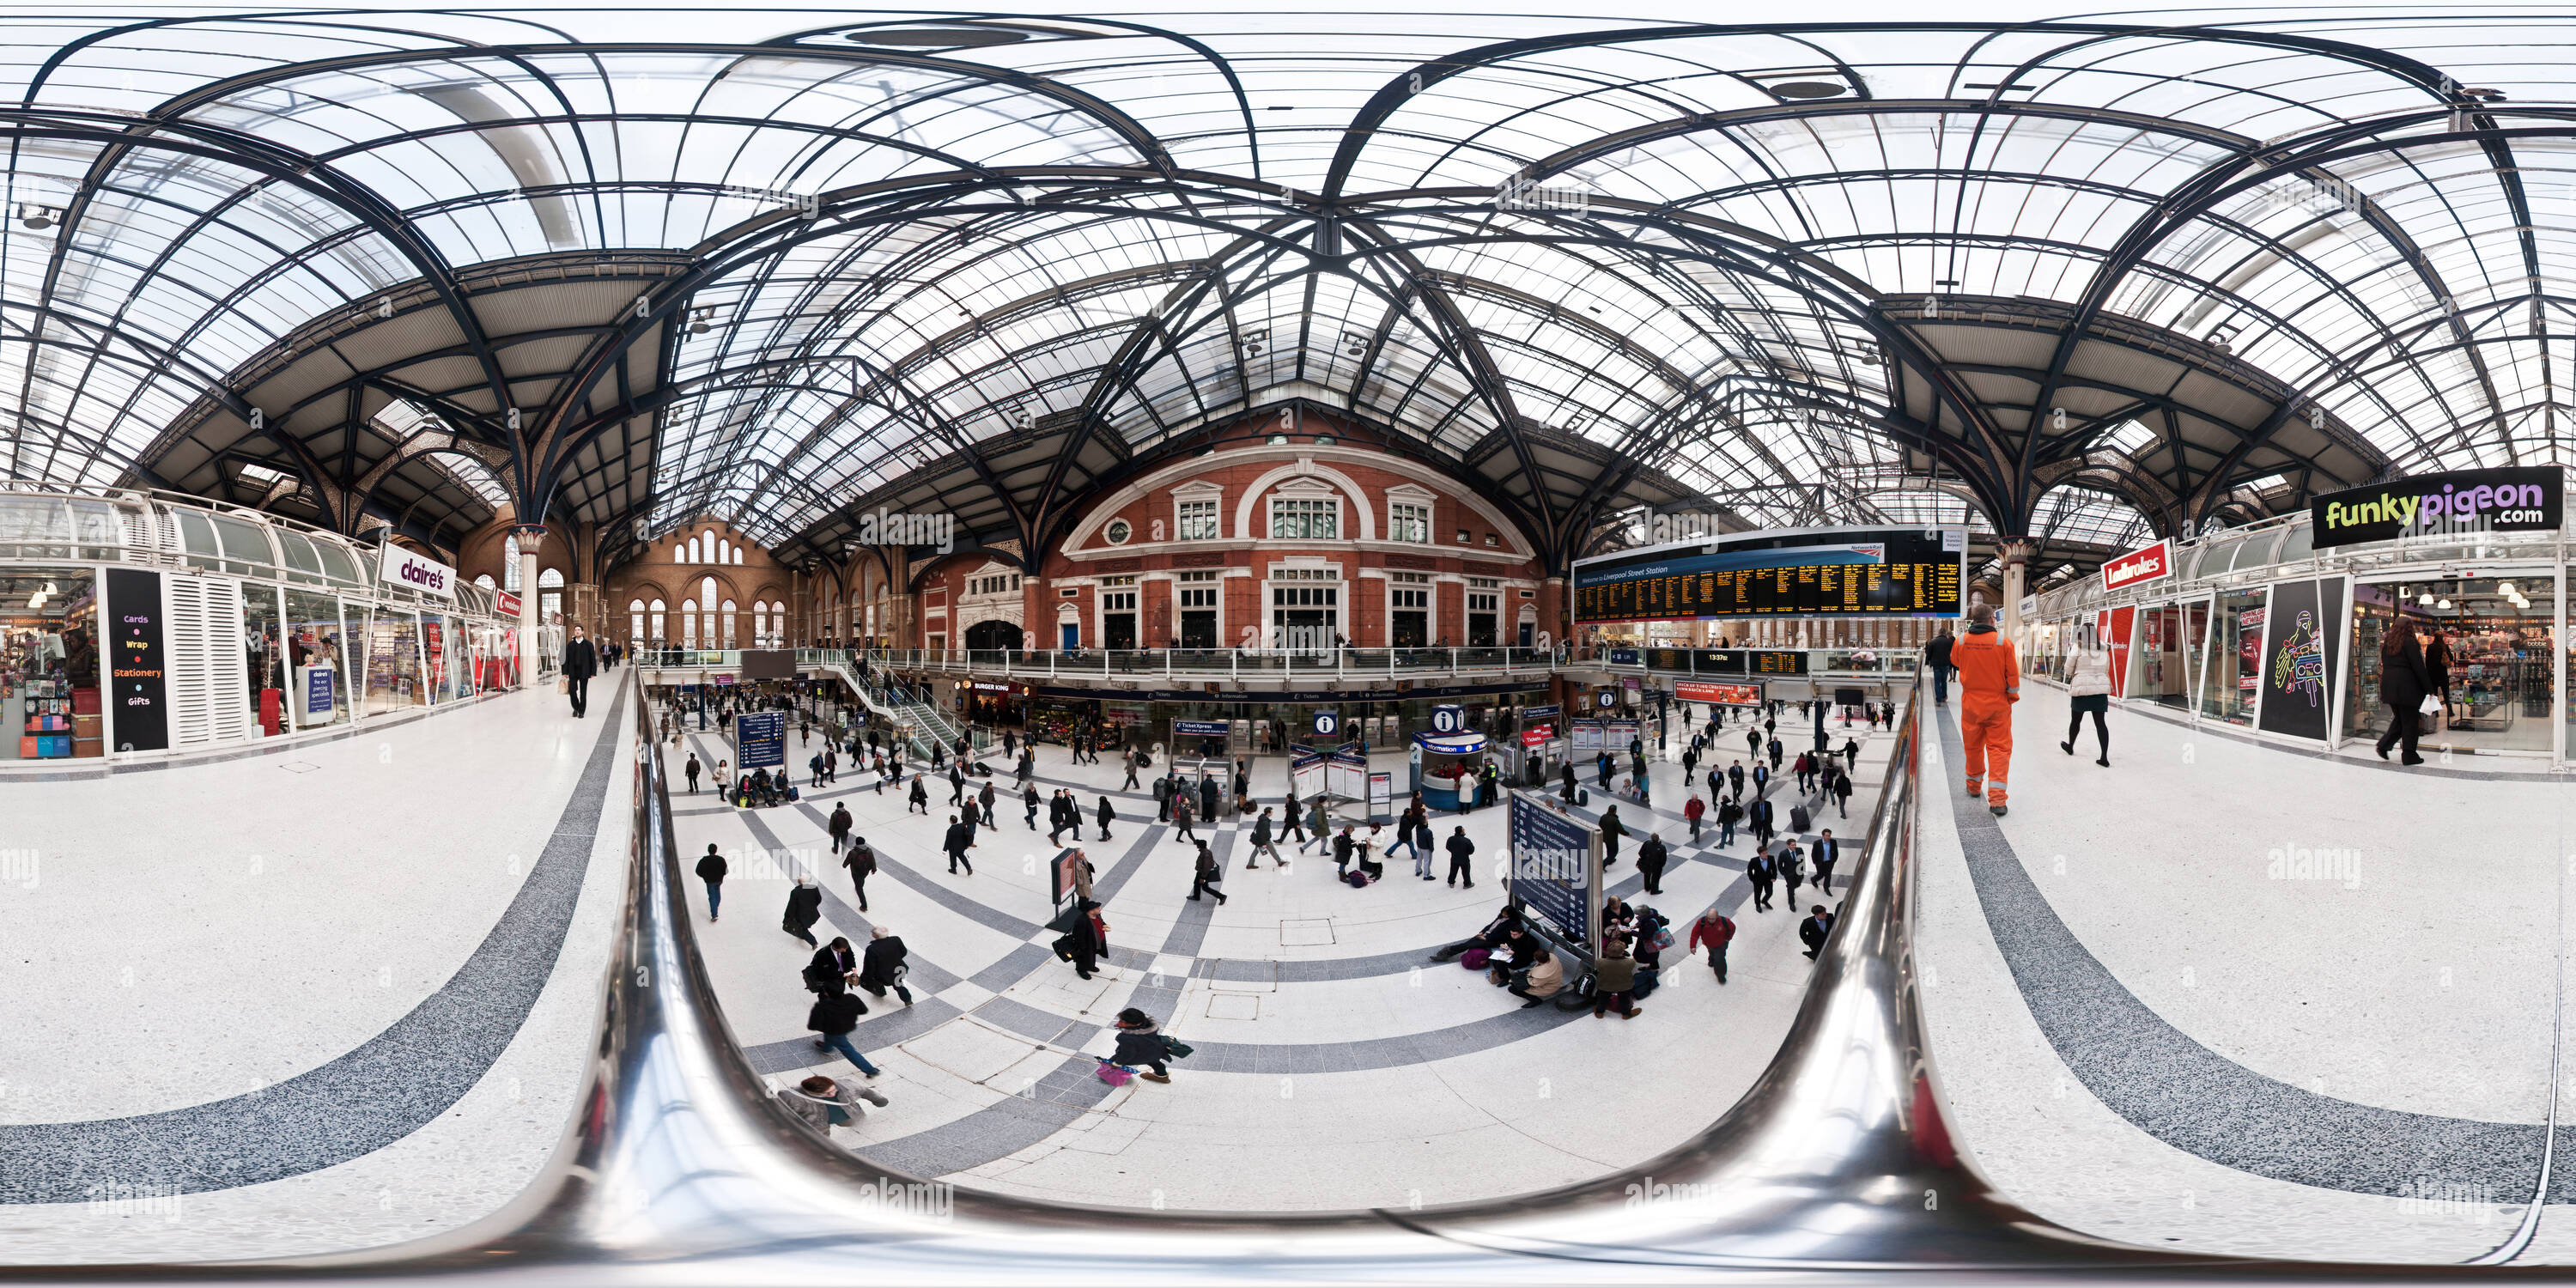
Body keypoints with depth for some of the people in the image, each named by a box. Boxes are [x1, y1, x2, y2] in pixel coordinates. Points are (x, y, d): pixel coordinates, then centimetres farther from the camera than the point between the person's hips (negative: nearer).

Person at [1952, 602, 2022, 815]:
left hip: (1971, 704, 2)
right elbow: (2012, 675, -6)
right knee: (1999, 748, 1)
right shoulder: (2003, 643, -12)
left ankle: (1974, 786, 37)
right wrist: (2012, 696, 11)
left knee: (1973, 746, 18)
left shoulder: (1961, 641, -6)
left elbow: (1954, 661, 16)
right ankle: (1997, 798, -8)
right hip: (1998, 705, -2)